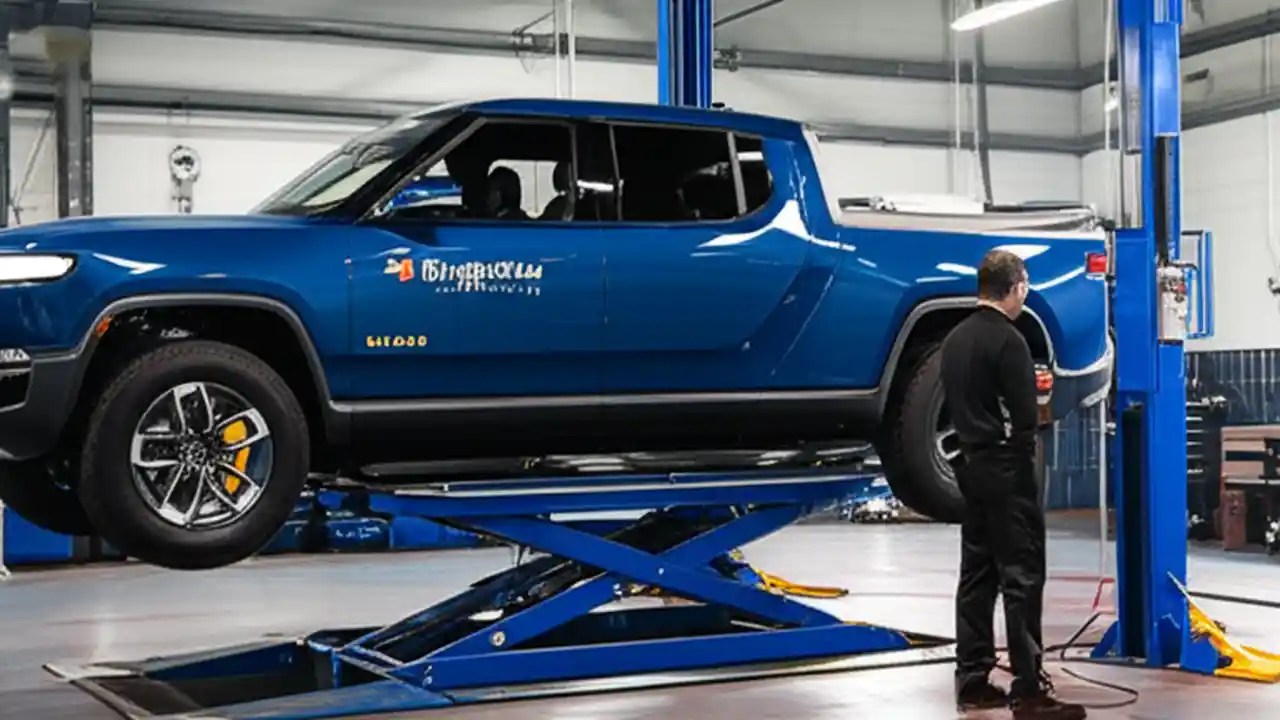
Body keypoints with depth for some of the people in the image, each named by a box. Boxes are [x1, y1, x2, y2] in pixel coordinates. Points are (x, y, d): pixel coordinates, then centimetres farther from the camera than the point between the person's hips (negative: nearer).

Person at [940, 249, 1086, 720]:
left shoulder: (956, 338, 11)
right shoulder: (1007, 340, -15)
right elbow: (1025, 416, -18)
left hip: (971, 465, 9)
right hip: (1006, 469, -9)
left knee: (976, 573, 11)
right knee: (1021, 575, -6)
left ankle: (972, 680, 13)